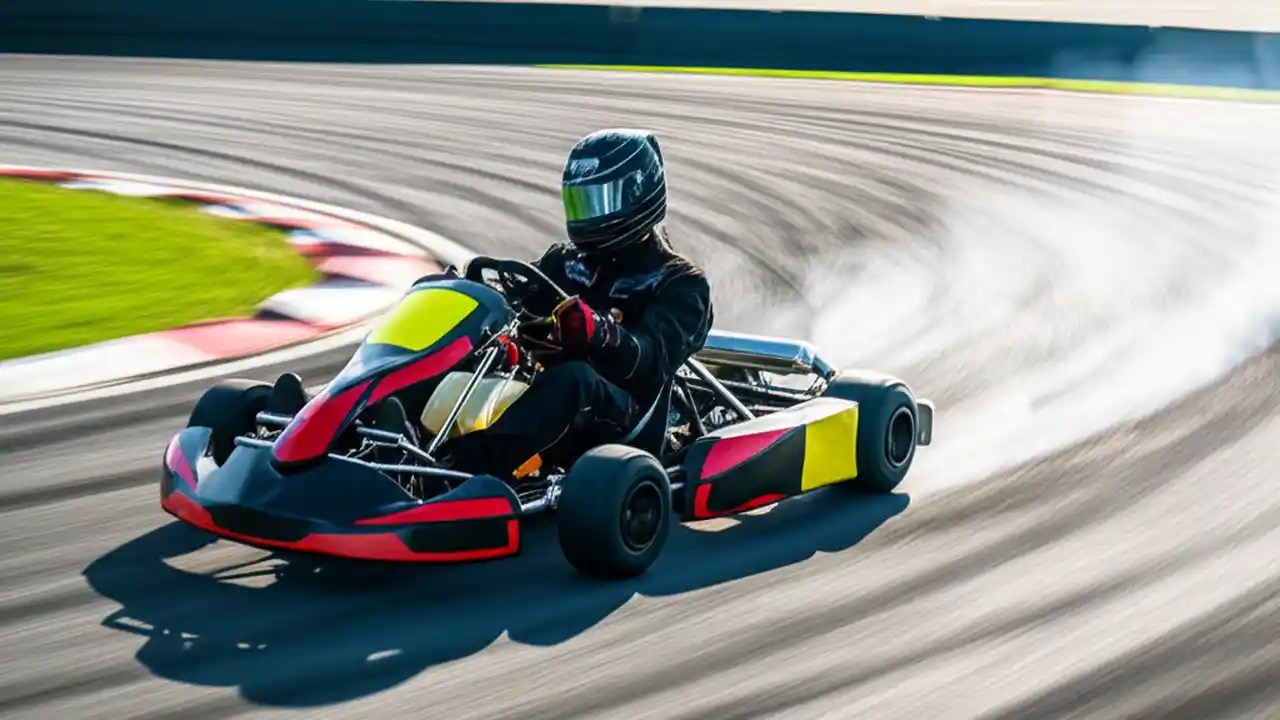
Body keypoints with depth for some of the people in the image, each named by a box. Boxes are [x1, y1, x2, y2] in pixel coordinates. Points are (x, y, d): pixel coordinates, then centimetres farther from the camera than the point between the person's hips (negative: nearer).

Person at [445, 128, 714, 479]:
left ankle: (473, 463, -63)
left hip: (618, 420, -6)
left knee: (572, 377, -38)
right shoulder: (566, 261, 23)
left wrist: (598, 332, -36)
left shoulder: (680, 283, 3)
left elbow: (652, 361, -14)